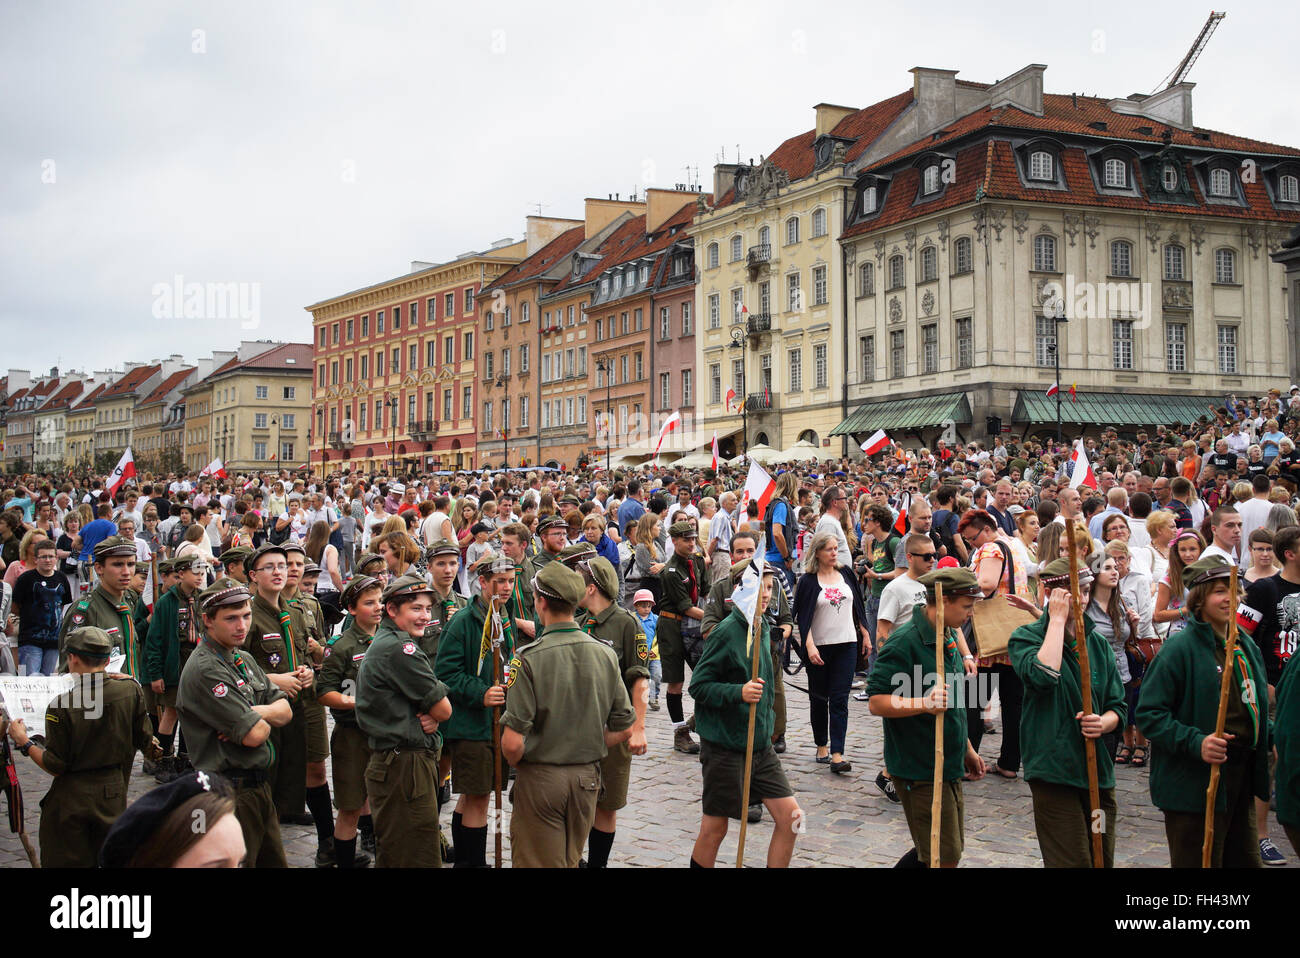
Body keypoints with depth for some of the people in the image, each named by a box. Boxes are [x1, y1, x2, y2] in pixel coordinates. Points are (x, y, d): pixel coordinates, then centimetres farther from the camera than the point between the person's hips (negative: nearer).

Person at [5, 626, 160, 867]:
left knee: (67, 863, 8)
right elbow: (145, 741, 1)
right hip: (113, 794, 4)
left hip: (71, 800, -4)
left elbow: (55, 766, -12)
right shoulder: (130, 691, -7)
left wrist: (24, 742, 0)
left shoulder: (61, 705, -17)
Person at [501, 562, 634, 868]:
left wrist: (516, 763, 0)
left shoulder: (529, 658, -17)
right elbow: (624, 729, 3)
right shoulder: (606, 654, -2)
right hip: (588, 778, 5)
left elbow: (512, 742, -20)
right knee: (570, 861, 21)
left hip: (540, 778, -5)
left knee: (538, 862, 8)